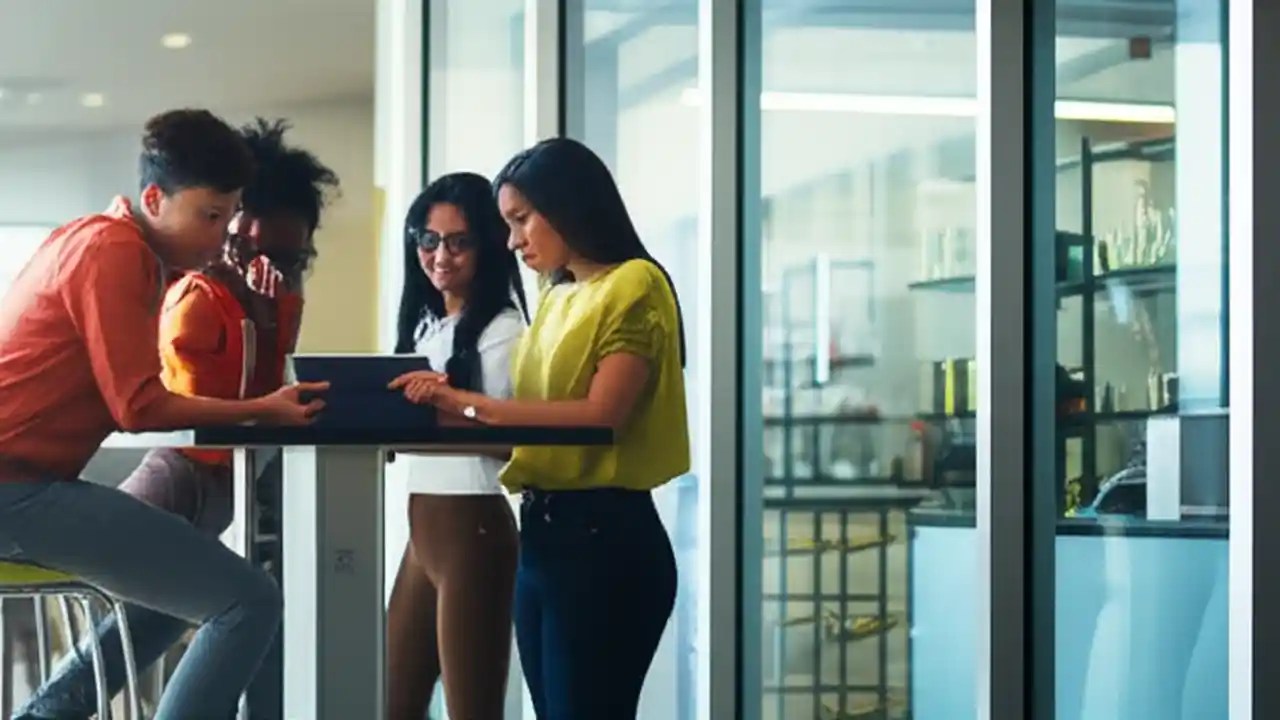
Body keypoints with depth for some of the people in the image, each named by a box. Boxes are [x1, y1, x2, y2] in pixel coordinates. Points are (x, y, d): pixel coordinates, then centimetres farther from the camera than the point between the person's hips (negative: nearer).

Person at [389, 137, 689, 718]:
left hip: (603, 536, -8)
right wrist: (453, 404, -3)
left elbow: (601, 414, -18)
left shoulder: (634, 285, -7)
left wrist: (473, 404, -18)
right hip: (541, 532, 8)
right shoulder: (558, 297, 16)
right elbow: (537, 411, 12)